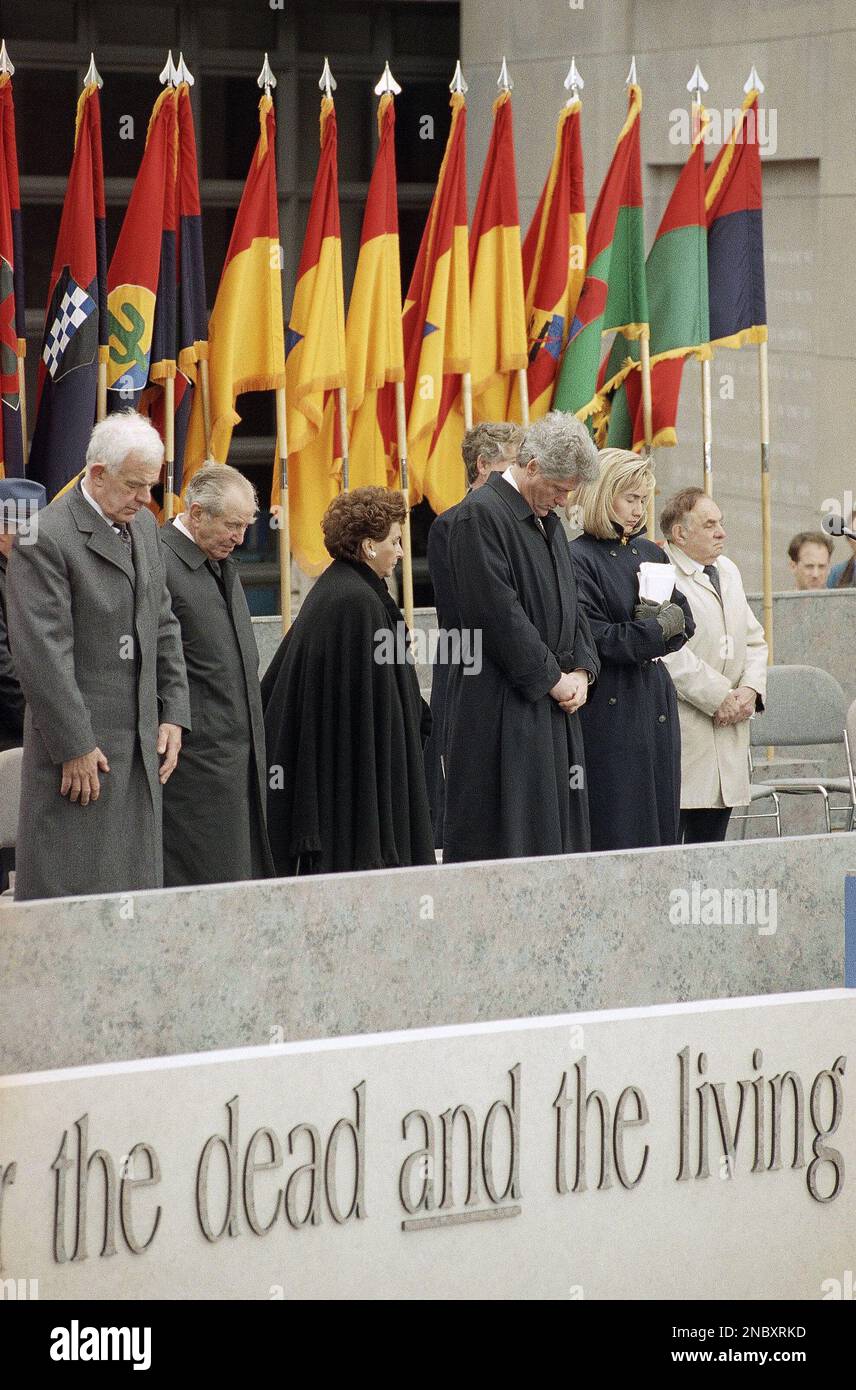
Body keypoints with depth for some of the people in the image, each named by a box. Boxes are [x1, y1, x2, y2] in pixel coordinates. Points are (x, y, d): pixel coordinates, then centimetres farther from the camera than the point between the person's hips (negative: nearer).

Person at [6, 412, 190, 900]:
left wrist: (174, 713, 10)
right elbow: (42, 654, -17)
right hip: (79, 740, -8)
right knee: (70, 889, -7)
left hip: (141, 742, 8)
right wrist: (74, 746, -17)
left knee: (137, 885, 8)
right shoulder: (46, 538, -14)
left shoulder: (144, 526, 12)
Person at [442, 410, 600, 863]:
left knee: (557, 834, 6)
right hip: (503, 710, -9)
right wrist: (553, 679, -13)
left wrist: (581, 670, 4)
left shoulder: (548, 519, 17)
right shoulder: (480, 515, -12)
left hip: (554, 705, 9)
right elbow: (499, 613, -18)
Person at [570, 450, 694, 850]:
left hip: (656, 703, 7)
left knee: (661, 826, 6)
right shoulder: (578, 558, -9)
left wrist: (665, 619, -9)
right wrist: (657, 628, -9)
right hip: (608, 708, -7)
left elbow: (685, 622, 13)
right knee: (617, 832, -8)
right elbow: (591, 636, -16)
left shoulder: (650, 554, 14)